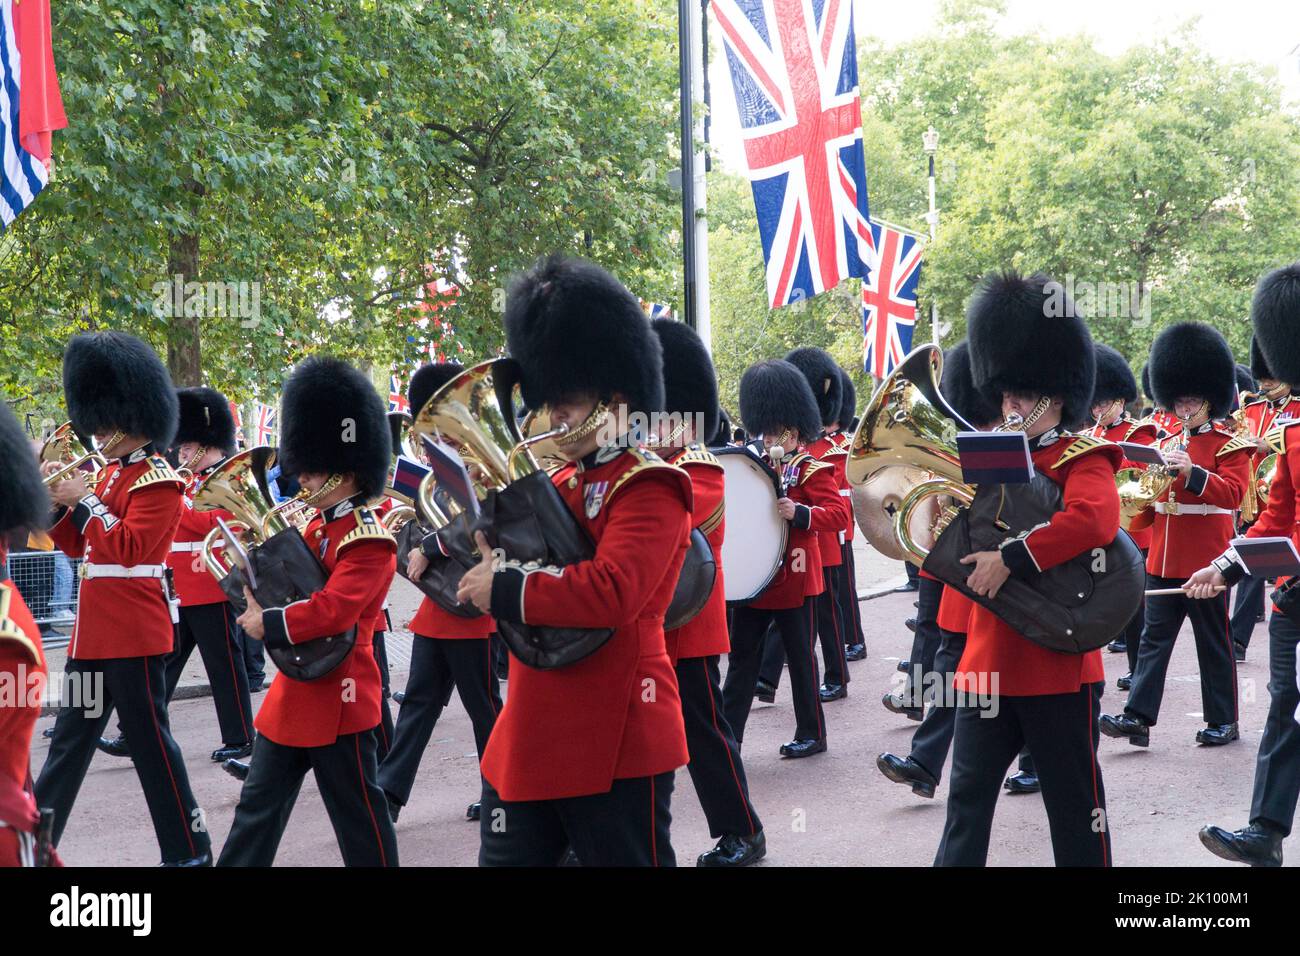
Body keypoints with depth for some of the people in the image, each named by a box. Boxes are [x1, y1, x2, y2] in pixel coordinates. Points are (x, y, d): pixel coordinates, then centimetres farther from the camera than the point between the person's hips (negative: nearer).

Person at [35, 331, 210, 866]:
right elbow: (79, 546, 18)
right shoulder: (109, 473, 15)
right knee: (68, 741, 15)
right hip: (94, 631, 9)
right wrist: (55, 504, 3)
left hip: (134, 633, -9)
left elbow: (128, 548, -21)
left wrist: (84, 501, -16)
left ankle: (189, 850, 9)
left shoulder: (158, 480, -12)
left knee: (151, 742, -2)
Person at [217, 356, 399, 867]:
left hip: (339, 698, -9)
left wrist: (267, 624, -17)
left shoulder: (368, 539, -17)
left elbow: (333, 610, -26)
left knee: (358, 816, 4)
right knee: (258, 807, 15)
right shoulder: (316, 526, 11)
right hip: (293, 692, 9)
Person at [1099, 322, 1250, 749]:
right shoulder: (1165, 444, 15)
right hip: (1163, 560, 6)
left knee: (1213, 642, 4)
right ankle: (1138, 717, -1)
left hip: (1205, 561, -6)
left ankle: (1223, 721, 16)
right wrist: (1142, 504, 0)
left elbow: (1232, 491, -17)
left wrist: (1192, 472, -29)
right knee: (1154, 637, 2)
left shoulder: (1229, 446, -3)